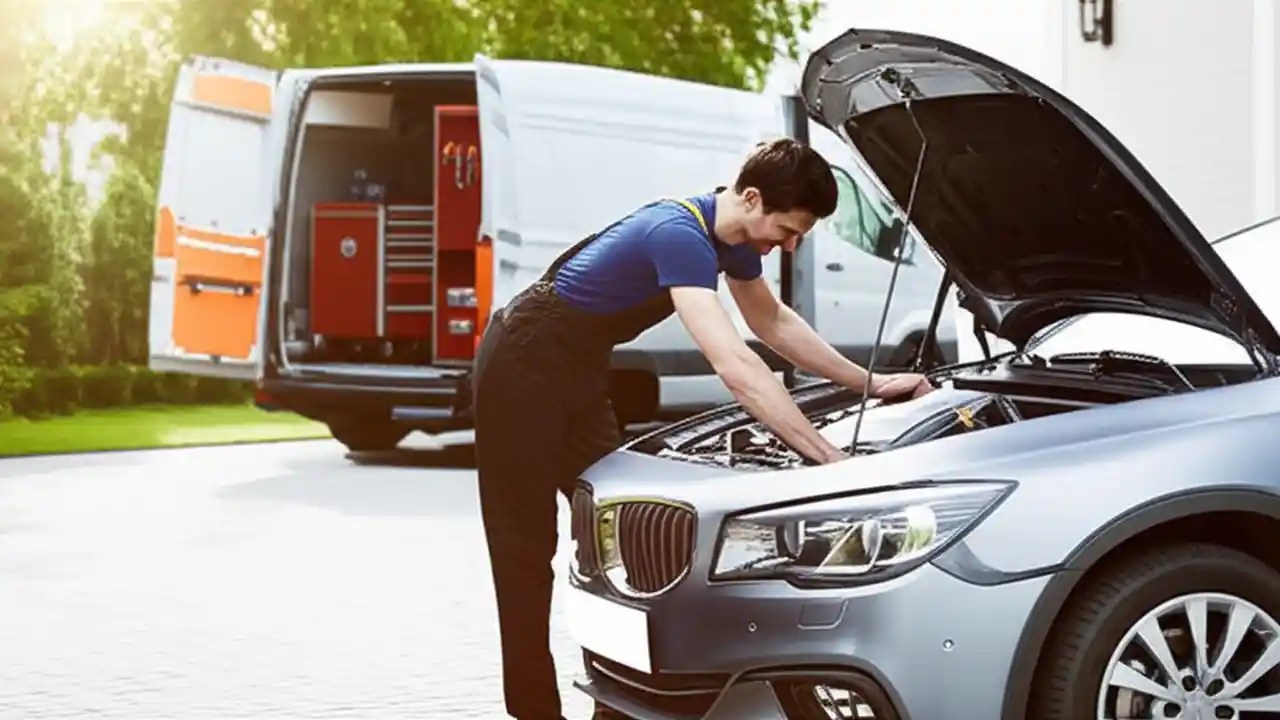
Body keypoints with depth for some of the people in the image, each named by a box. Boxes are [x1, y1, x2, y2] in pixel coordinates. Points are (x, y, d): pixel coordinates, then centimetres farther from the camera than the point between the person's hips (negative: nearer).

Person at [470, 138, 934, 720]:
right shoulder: (680, 235, -31)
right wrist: (834, 461, -41)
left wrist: (869, 383, 12)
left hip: (578, 371, 10)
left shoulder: (735, 235, -1)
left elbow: (773, 322, 16)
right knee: (528, 547, -4)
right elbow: (734, 365, -40)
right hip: (524, 368, -10)